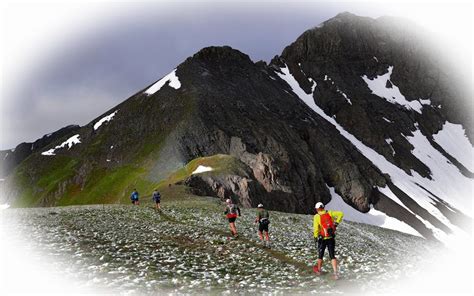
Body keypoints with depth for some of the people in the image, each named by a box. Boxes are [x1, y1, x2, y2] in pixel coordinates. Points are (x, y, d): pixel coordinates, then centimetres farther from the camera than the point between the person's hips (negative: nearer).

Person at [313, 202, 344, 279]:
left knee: (320, 255, 18)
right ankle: (335, 273, -7)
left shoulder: (317, 216, -10)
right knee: (332, 256, 5)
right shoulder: (330, 213, -1)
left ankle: (318, 269, 37)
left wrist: (316, 237, 2)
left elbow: (316, 228, -12)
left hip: (322, 239, -2)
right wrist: (336, 223, -1)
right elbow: (341, 214, -5)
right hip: (331, 238, 2)